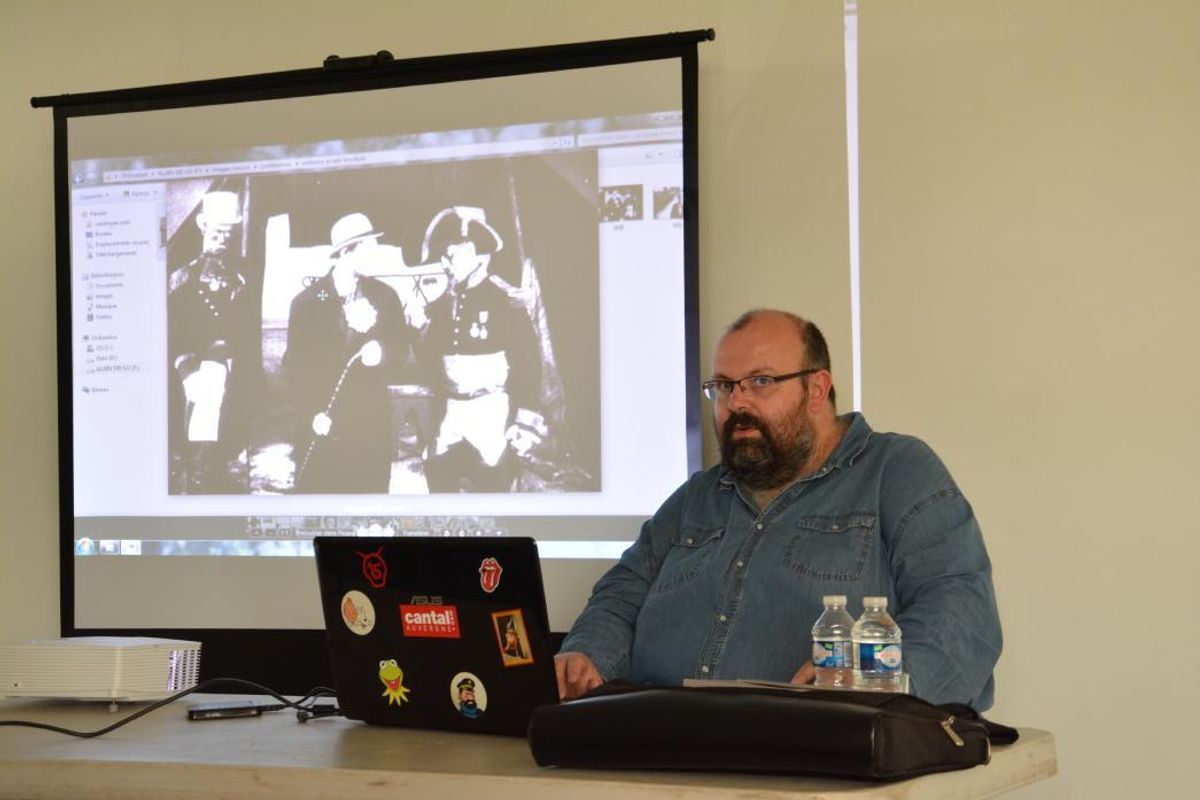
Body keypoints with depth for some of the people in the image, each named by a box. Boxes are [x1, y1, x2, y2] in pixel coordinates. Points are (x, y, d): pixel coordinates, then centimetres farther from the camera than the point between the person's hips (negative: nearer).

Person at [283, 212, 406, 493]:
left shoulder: (384, 296, 9)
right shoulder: (308, 300, 2)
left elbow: (401, 348, 14)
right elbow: (295, 363, 1)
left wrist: (382, 353, -9)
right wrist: (312, 412, -10)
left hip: (371, 425, 2)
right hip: (322, 425, -2)